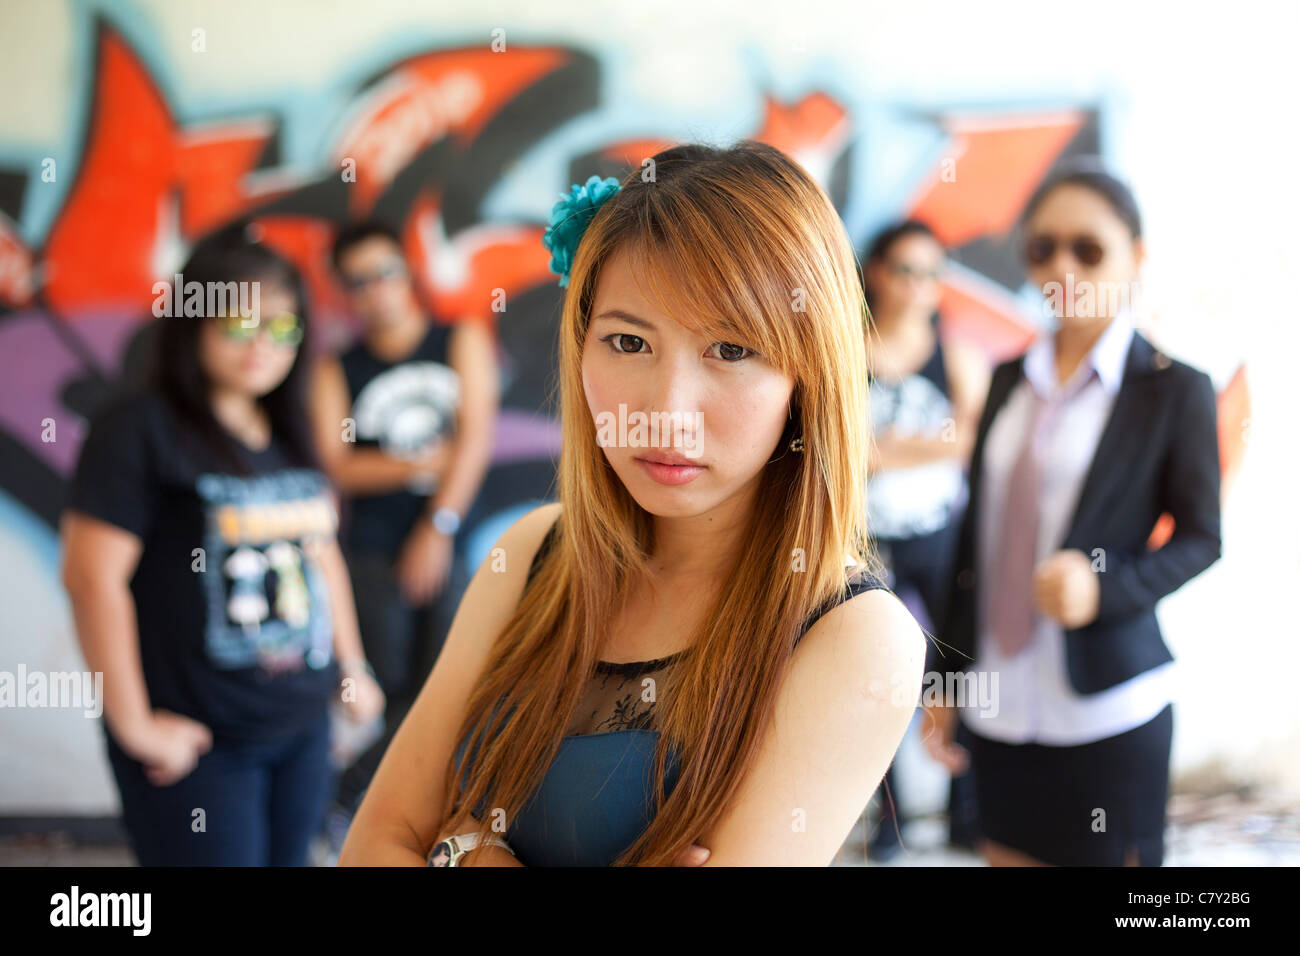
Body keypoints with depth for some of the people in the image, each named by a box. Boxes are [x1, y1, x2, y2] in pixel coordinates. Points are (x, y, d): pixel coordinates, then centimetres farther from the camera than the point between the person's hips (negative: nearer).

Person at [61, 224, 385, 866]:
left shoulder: (289, 433, 11)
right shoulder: (142, 429, -11)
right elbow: (93, 577, -16)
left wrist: (351, 665, 18)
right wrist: (134, 723, -15)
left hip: (303, 726, 7)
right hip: (200, 743, -7)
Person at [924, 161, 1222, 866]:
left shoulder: (1174, 390, -5)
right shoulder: (1011, 378, 9)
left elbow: (1201, 539, -2)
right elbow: (976, 531, 12)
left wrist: (1106, 586, -20)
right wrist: (949, 675, 12)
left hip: (1104, 706, -4)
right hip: (999, 698, 4)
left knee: (1106, 853, 5)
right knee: (1008, 853, 12)